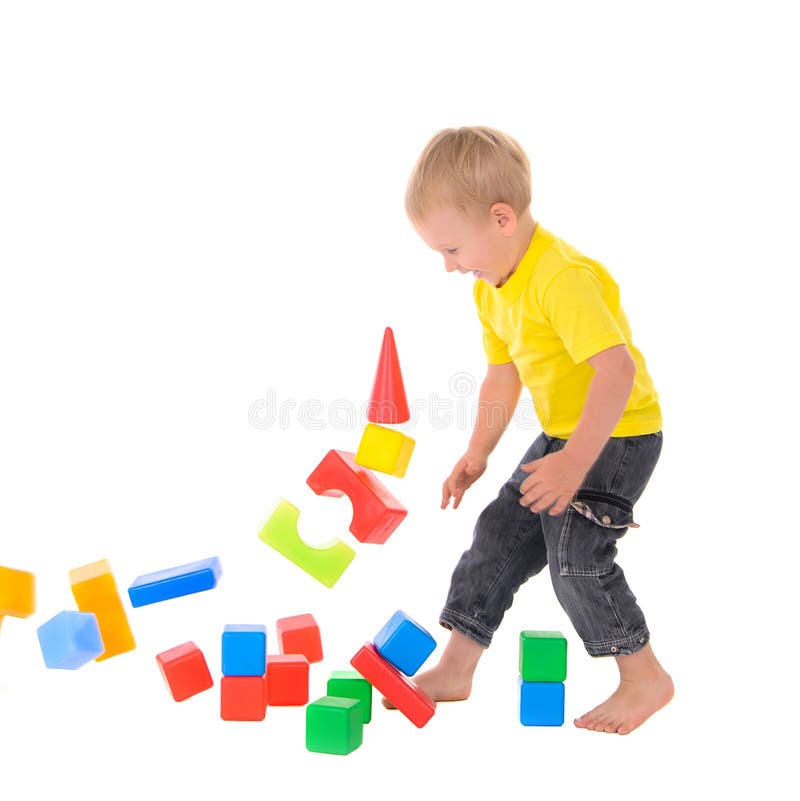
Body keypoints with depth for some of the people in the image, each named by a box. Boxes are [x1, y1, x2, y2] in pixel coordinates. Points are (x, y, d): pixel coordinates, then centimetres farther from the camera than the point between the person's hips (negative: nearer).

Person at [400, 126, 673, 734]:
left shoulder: (563, 278, -27)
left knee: (576, 553, -13)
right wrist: (477, 454, 14)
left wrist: (574, 463, -36)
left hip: (618, 435, -9)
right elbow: (504, 375, 16)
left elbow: (617, 369, -34)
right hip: (562, 434, 9)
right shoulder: (492, 289, 5)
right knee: (501, 535, 8)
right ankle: (454, 670, 18)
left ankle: (645, 678, 7)